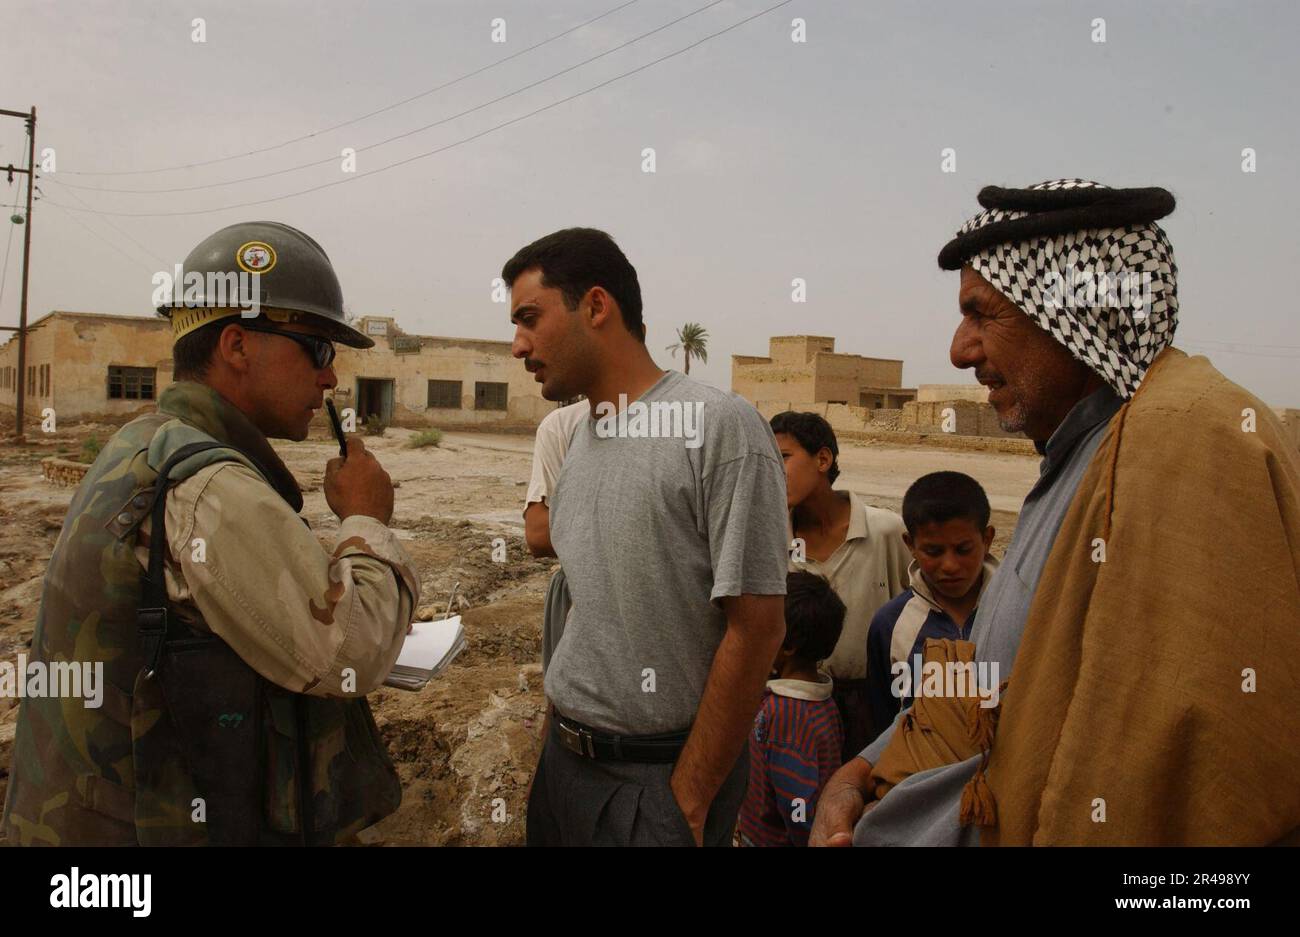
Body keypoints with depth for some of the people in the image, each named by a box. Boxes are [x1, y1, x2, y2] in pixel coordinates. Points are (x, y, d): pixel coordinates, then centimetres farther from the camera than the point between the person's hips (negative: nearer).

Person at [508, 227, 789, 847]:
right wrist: (561, 733, 7)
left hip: (661, 775, -6)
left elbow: (756, 628, -18)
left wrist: (686, 804, -15)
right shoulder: (580, 438, 6)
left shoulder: (719, 427, -16)